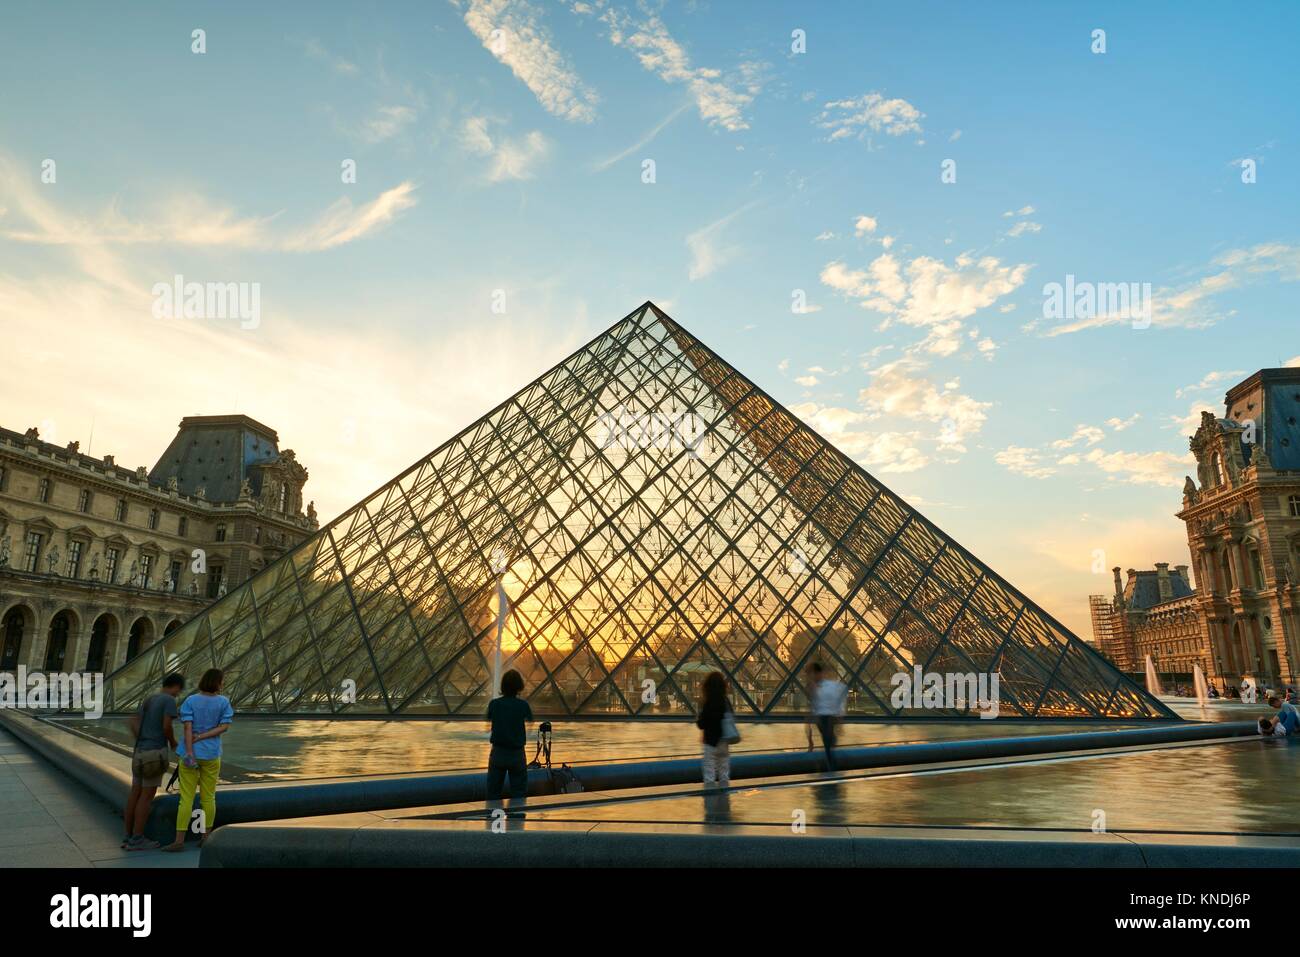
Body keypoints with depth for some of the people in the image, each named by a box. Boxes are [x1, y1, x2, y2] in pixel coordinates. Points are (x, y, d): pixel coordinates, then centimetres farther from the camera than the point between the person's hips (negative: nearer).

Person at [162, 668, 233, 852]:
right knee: (208, 797, 10)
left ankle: (179, 840, 1)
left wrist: (190, 753, -15)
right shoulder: (224, 702, -3)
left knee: (186, 798, 2)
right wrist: (201, 738, -9)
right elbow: (224, 727, -10)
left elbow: (188, 728, -13)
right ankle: (206, 837, 17)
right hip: (211, 754, 1)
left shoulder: (190, 701, -5)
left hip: (191, 754, -1)